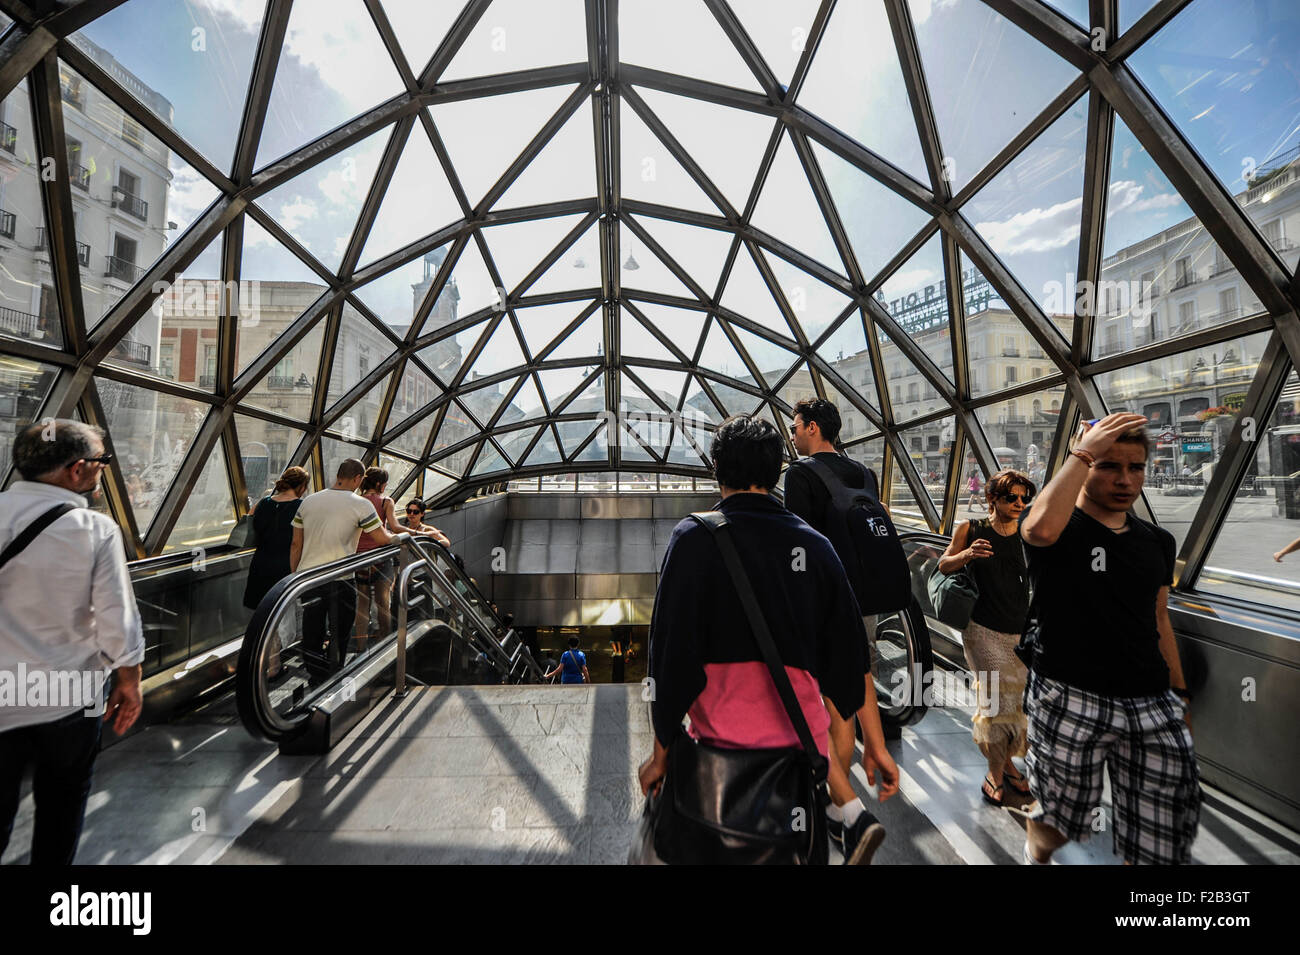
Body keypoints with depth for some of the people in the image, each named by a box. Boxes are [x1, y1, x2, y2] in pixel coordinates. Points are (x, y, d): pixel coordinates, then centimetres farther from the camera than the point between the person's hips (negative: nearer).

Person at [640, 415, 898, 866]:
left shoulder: (695, 538, -12)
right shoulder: (814, 544, 0)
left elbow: (672, 655, -11)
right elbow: (851, 654, 4)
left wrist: (662, 751, -1)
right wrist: (876, 746, 14)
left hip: (724, 746, -4)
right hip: (807, 745, 4)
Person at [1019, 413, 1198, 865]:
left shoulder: (1158, 542, 10)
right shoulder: (1061, 526, -9)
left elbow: (1158, 621, 18)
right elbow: (1041, 528, -35)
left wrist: (1179, 693, 18)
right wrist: (1084, 450, -24)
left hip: (1152, 705, 5)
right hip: (1070, 700, -5)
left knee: (1159, 839, 7)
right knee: (1056, 826, 12)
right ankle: (1035, 851, 44)